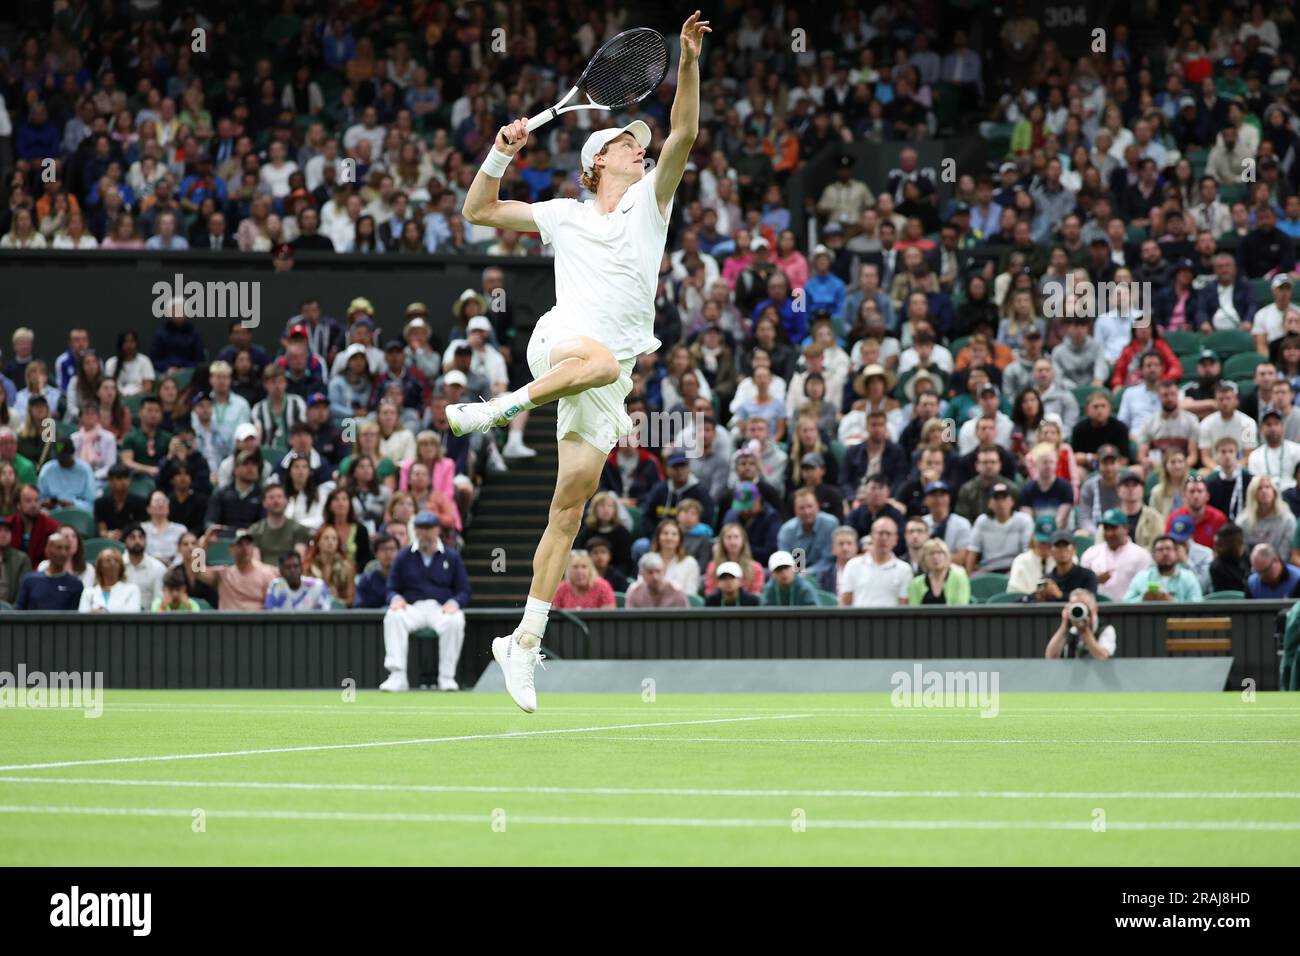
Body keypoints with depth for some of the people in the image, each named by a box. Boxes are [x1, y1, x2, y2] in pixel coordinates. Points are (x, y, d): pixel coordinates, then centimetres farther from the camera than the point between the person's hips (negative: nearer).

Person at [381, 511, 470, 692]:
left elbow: (464, 592, 11)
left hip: (442, 608, -1)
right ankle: (397, 676, -39)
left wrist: (454, 603, -13)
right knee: (393, 617, -33)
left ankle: (447, 677, -29)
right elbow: (392, 589, 15)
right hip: (412, 607, 1)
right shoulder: (403, 557, 14)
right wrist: (396, 598, -10)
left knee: (455, 621, -36)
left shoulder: (452, 557, 11)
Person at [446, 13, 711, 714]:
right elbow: (478, 211, 19)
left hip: (609, 377, 2)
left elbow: (683, 135, 4)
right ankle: (503, 408, -29)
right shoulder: (564, 216, 16)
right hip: (561, 338, -2)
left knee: (569, 508, -3)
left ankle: (524, 642, 0)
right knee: (601, 359, -42)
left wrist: (689, 63, -9)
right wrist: (502, 153, 4)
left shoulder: (651, 200, 18)